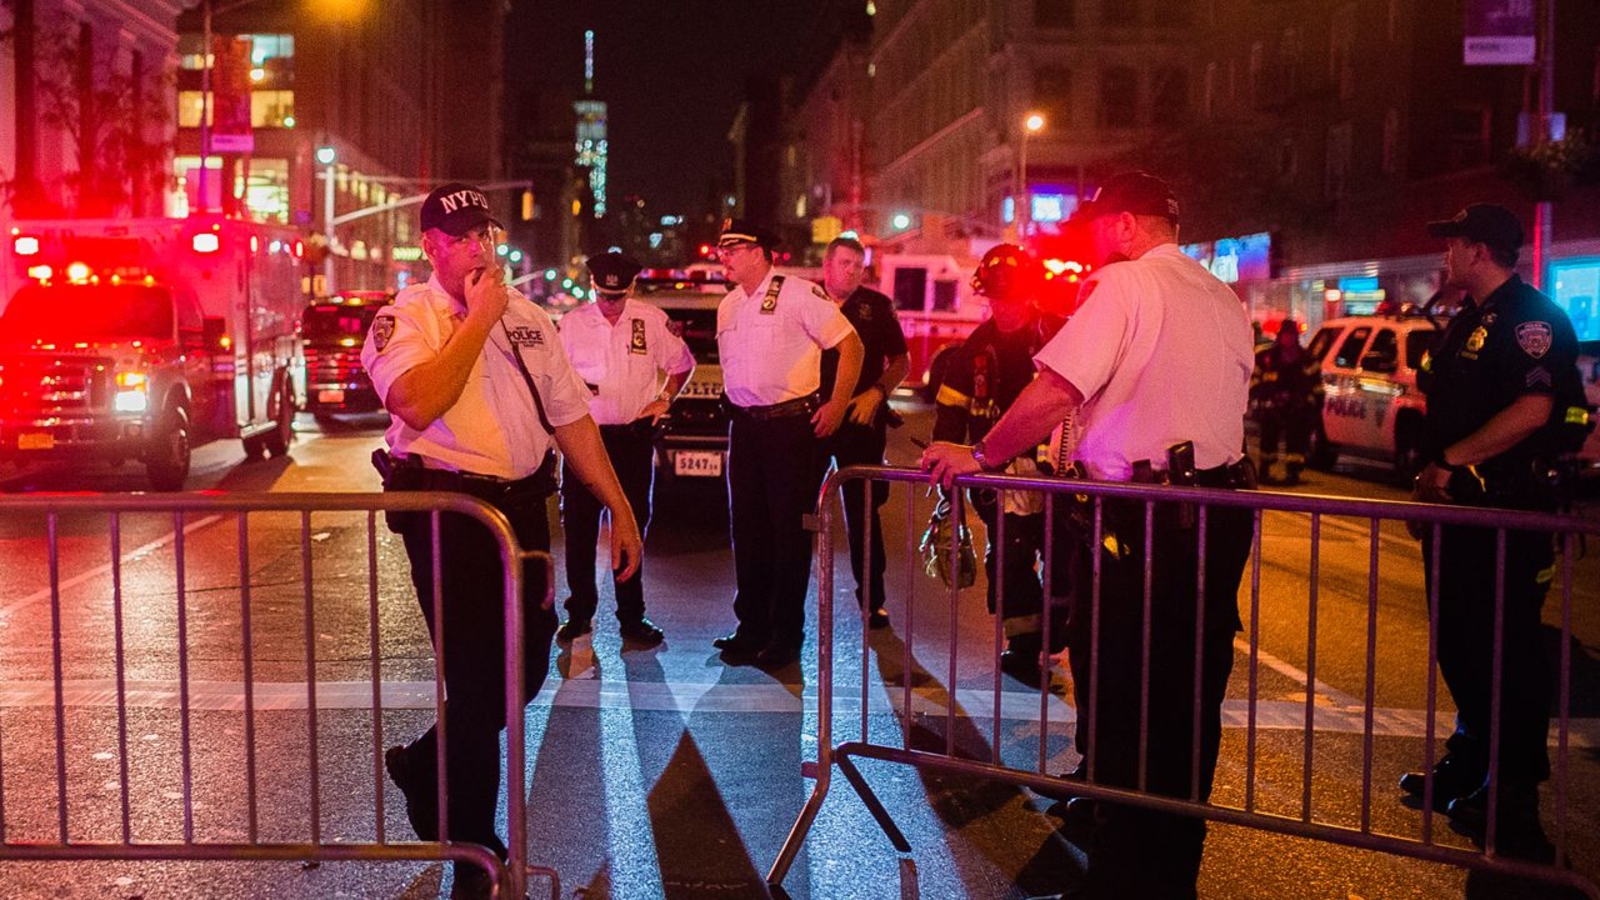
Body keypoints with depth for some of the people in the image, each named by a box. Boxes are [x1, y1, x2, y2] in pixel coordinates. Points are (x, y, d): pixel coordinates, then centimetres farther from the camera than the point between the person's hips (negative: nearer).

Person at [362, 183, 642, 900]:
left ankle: (425, 768, 39)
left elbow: (571, 416, 14)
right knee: (476, 678, -2)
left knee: (526, 668, 12)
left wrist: (619, 508, 10)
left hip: (521, 506, 6)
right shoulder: (405, 318, -5)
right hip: (447, 511, -6)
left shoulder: (527, 317, 13)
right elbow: (417, 404, -26)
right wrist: (478, 318, -17)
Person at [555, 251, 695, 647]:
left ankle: (631, 617, 14)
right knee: (579, 528, 2)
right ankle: (579, 612, 14)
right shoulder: (572, 322, 2)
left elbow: (682, 364, 16)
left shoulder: (652, 320, 3)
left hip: (634, 436, 0)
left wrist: (664, 400, 4)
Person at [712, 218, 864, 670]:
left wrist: (837, 405, -11)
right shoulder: (728, 306, 13)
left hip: (791, 425, -7)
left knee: (790, 529, -1)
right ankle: (751, 628, 21)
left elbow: (850, 344, -9)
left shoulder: (798, 294, -9)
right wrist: (734, 405, 13)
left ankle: (786, 634, 7)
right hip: (744, 426, 7)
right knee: (747, 529, 10)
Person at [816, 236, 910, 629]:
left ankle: (871, 598, 11)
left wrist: (876, 392, -5)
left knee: (863, 511, 3)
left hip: (861, 419, 0)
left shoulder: (877, 306, 6)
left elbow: (901, 361, 10)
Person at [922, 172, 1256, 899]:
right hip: (1218, 515, 8)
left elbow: (1053, 393, -19)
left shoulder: (1125, 286, -10)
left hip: (1134, 524, -7)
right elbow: (1220, 406, 16)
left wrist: (980, 456, -10)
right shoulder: (1227, 302, 13)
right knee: (1190, 701, 15)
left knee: (1118, 703, 4)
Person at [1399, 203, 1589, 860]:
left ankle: (1514, 799, 5)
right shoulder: (1467, 323, 18)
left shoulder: (1529, 318, -13)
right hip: (1458, 508, 10)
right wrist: (1429, 486, 16)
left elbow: (1533, 409, -25)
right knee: (1458, 641, 16)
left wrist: (1449, 461, -20)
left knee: (1505, 650, -4)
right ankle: (1467, 765, 29)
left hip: (1505, 510, -10)